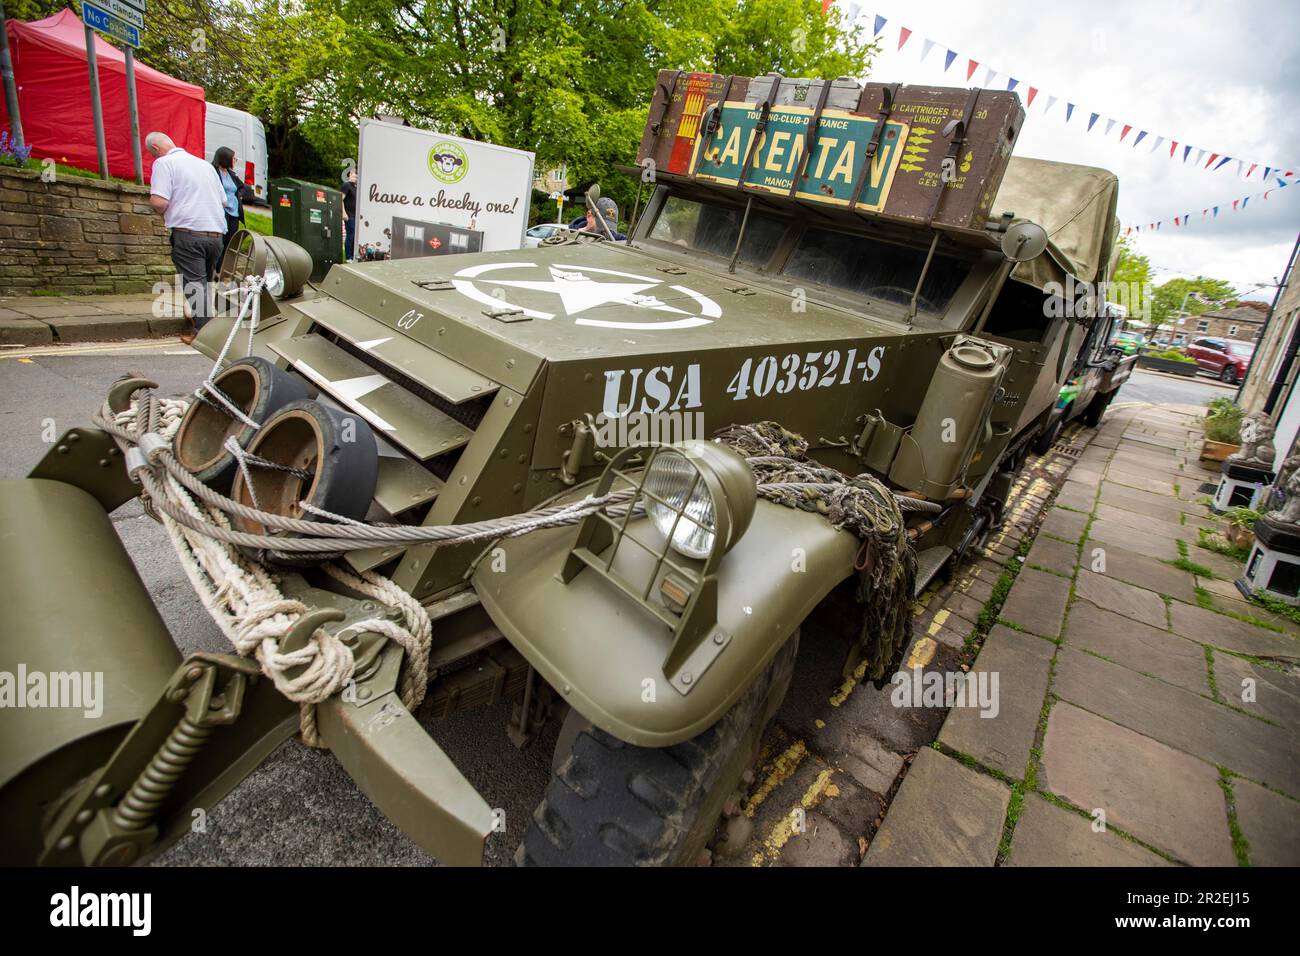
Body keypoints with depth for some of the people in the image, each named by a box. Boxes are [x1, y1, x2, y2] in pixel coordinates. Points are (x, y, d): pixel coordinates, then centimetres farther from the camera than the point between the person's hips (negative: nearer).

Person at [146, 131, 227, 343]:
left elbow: (159, 201, -12)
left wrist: (162, 213, 8)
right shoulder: (205, 164, 18)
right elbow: (223, 201, 22)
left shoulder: (164, 163, -1)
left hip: (188, 233, -6)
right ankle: (204, 322, 23)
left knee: (195, 284, -2)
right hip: (216, 233, 6)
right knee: (206, 283, 17)